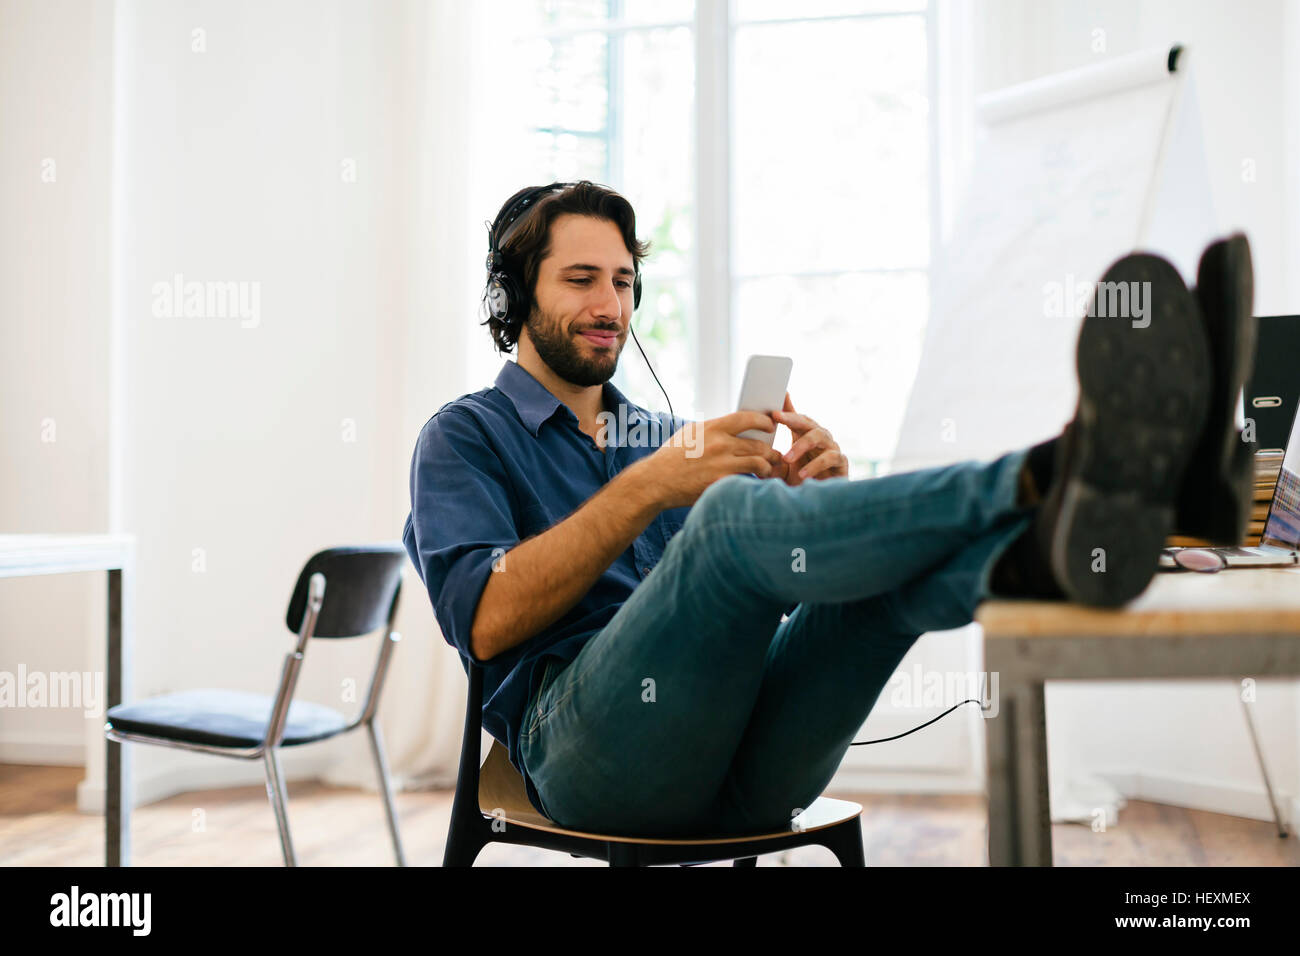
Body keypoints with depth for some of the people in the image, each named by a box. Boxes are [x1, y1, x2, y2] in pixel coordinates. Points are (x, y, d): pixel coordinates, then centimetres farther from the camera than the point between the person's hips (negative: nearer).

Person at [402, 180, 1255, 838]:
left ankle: (1060, 539, -55)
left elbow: (769, 596, 18)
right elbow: (486, 621, -5)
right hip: (588, 751, -4)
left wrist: (817, 491, -4)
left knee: (882, 549, -22)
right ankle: (1052, 481, -51)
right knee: (730, 514, -31)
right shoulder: (466, 435, 14)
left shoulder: (655, 434, 29)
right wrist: (650, 484, -12)